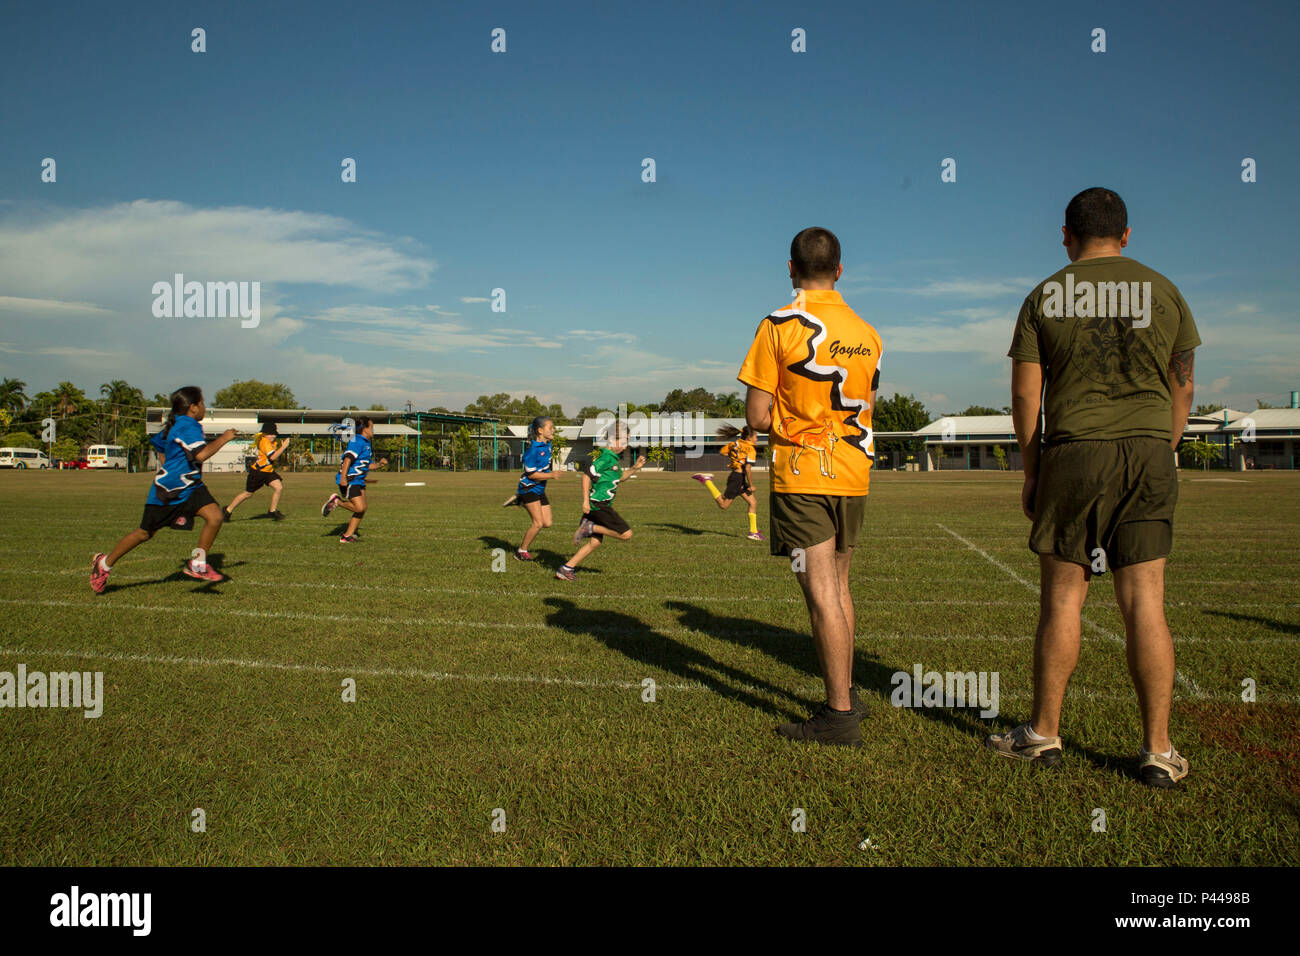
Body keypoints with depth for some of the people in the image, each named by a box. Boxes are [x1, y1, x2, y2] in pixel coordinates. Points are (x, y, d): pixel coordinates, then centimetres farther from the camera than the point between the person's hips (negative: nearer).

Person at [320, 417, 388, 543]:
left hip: (358, 480, 10)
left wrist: (379, 464, 13)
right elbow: (347, 459, -23)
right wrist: (343, 478, -31)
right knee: (359, 507, -17)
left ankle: (347, 535, 10)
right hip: (349, 480, -10)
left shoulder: (366, 443, 18)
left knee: (362, 509, 4)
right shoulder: (357, 442, -13)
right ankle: (336, 501, 3)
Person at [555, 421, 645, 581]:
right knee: (626, 534, -8)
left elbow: (618, 478, 31)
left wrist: (635, 467, 18)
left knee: (595, 542, 10)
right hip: (598, 504, -10)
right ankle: (591, 527, -5)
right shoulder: (605, 457, -14)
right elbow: (586, 475, -18)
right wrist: (585, 500, -20)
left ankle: (566, 569, 9)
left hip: (601, 505, 10)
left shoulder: (614, 458, 17)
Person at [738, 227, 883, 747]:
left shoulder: (779, 326, -9)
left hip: (801, 475, -6)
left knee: (822, 594, -4)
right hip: (853, 472, 6)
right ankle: (845, 694, 27)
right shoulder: (867, 334, 8)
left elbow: (757, 417, -10)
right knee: (837, 586, 17)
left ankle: (840, 716, 1)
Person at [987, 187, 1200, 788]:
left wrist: (1031, 469, 7)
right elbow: (1182, 388, 10)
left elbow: (1024, 392, 0)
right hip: (1147, 452, 2)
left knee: (1061, 598, 5)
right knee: (1144, 604, 3)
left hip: (1072, 453, -2)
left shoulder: (1045, 297, 3)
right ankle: (1158, 751, 9)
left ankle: (1044, 734, 15)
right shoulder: (1162, 291, 8)